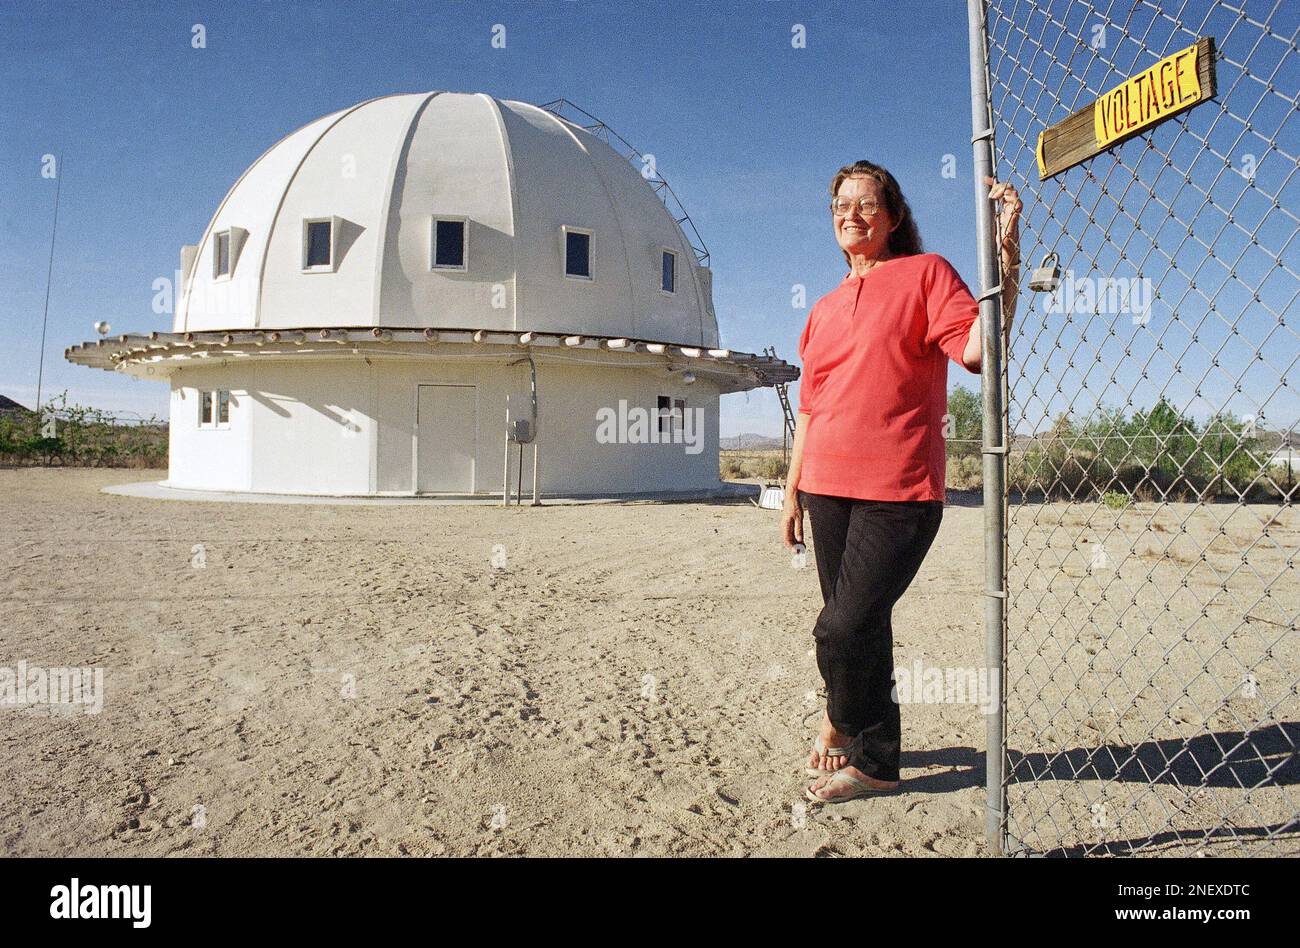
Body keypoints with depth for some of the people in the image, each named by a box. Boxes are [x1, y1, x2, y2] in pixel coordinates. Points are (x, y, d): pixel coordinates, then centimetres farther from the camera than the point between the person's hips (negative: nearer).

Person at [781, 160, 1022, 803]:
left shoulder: (926, 273, 2)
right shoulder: (825, 309, 18)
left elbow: (977, 347, -15)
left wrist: (1004, 248, -19)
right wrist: (792, 492, 16)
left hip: (899, 491, -6)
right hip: (828, 490, 6)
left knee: (844, 628, -10)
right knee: (861, 629, 13)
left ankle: (839, 728, 17)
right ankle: (875, 758, 30)